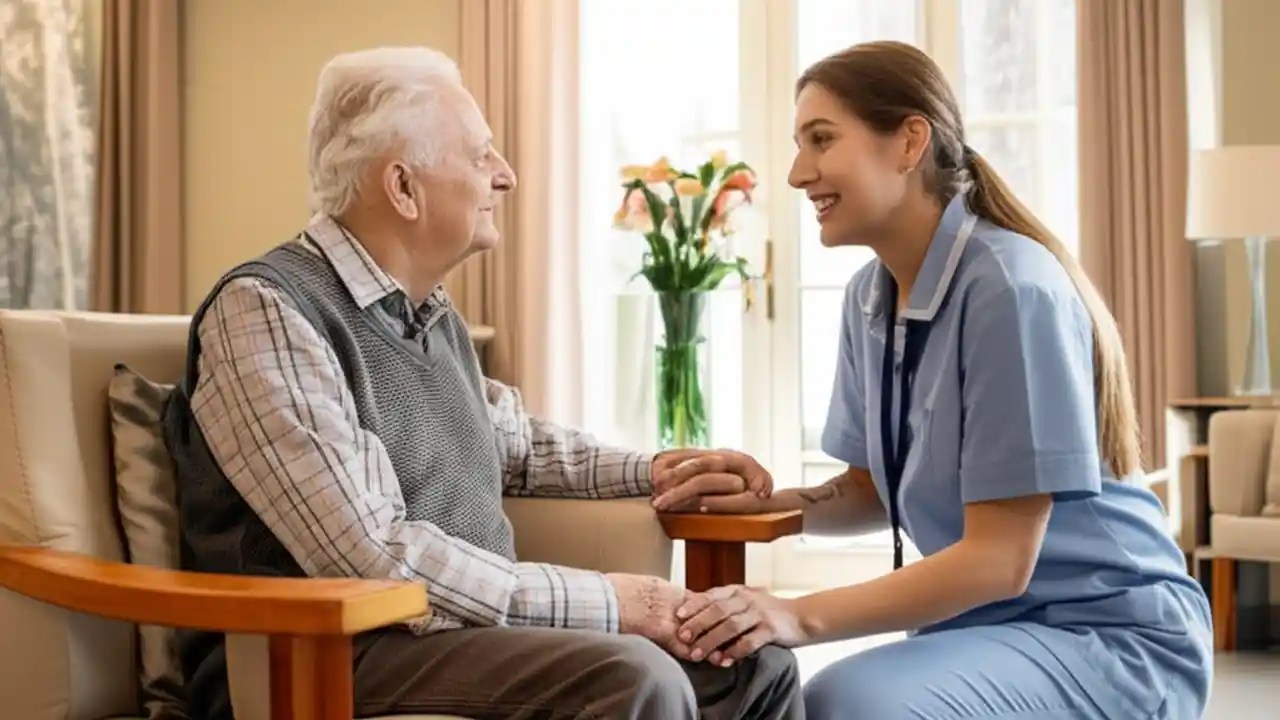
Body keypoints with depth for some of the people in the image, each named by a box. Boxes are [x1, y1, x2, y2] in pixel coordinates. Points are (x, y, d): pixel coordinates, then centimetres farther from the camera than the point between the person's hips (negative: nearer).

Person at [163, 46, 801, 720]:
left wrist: (651, 470, 13)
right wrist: (603, 601, -20)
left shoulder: (431, 312, 11)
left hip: (469, 625, 8)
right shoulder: (266, 309, -16)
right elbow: (372, 560, -25)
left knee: (754, 664, 2)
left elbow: (511, 443, 30)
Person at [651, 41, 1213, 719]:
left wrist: (804, 616, -28)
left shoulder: (1011, 288, -21)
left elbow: (1000, 559, -22)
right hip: (987, 621, 7)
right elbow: (875, 492, 10)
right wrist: (769, 500, -9)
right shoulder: (869, 295, 3)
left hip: (1111, 635, -7)